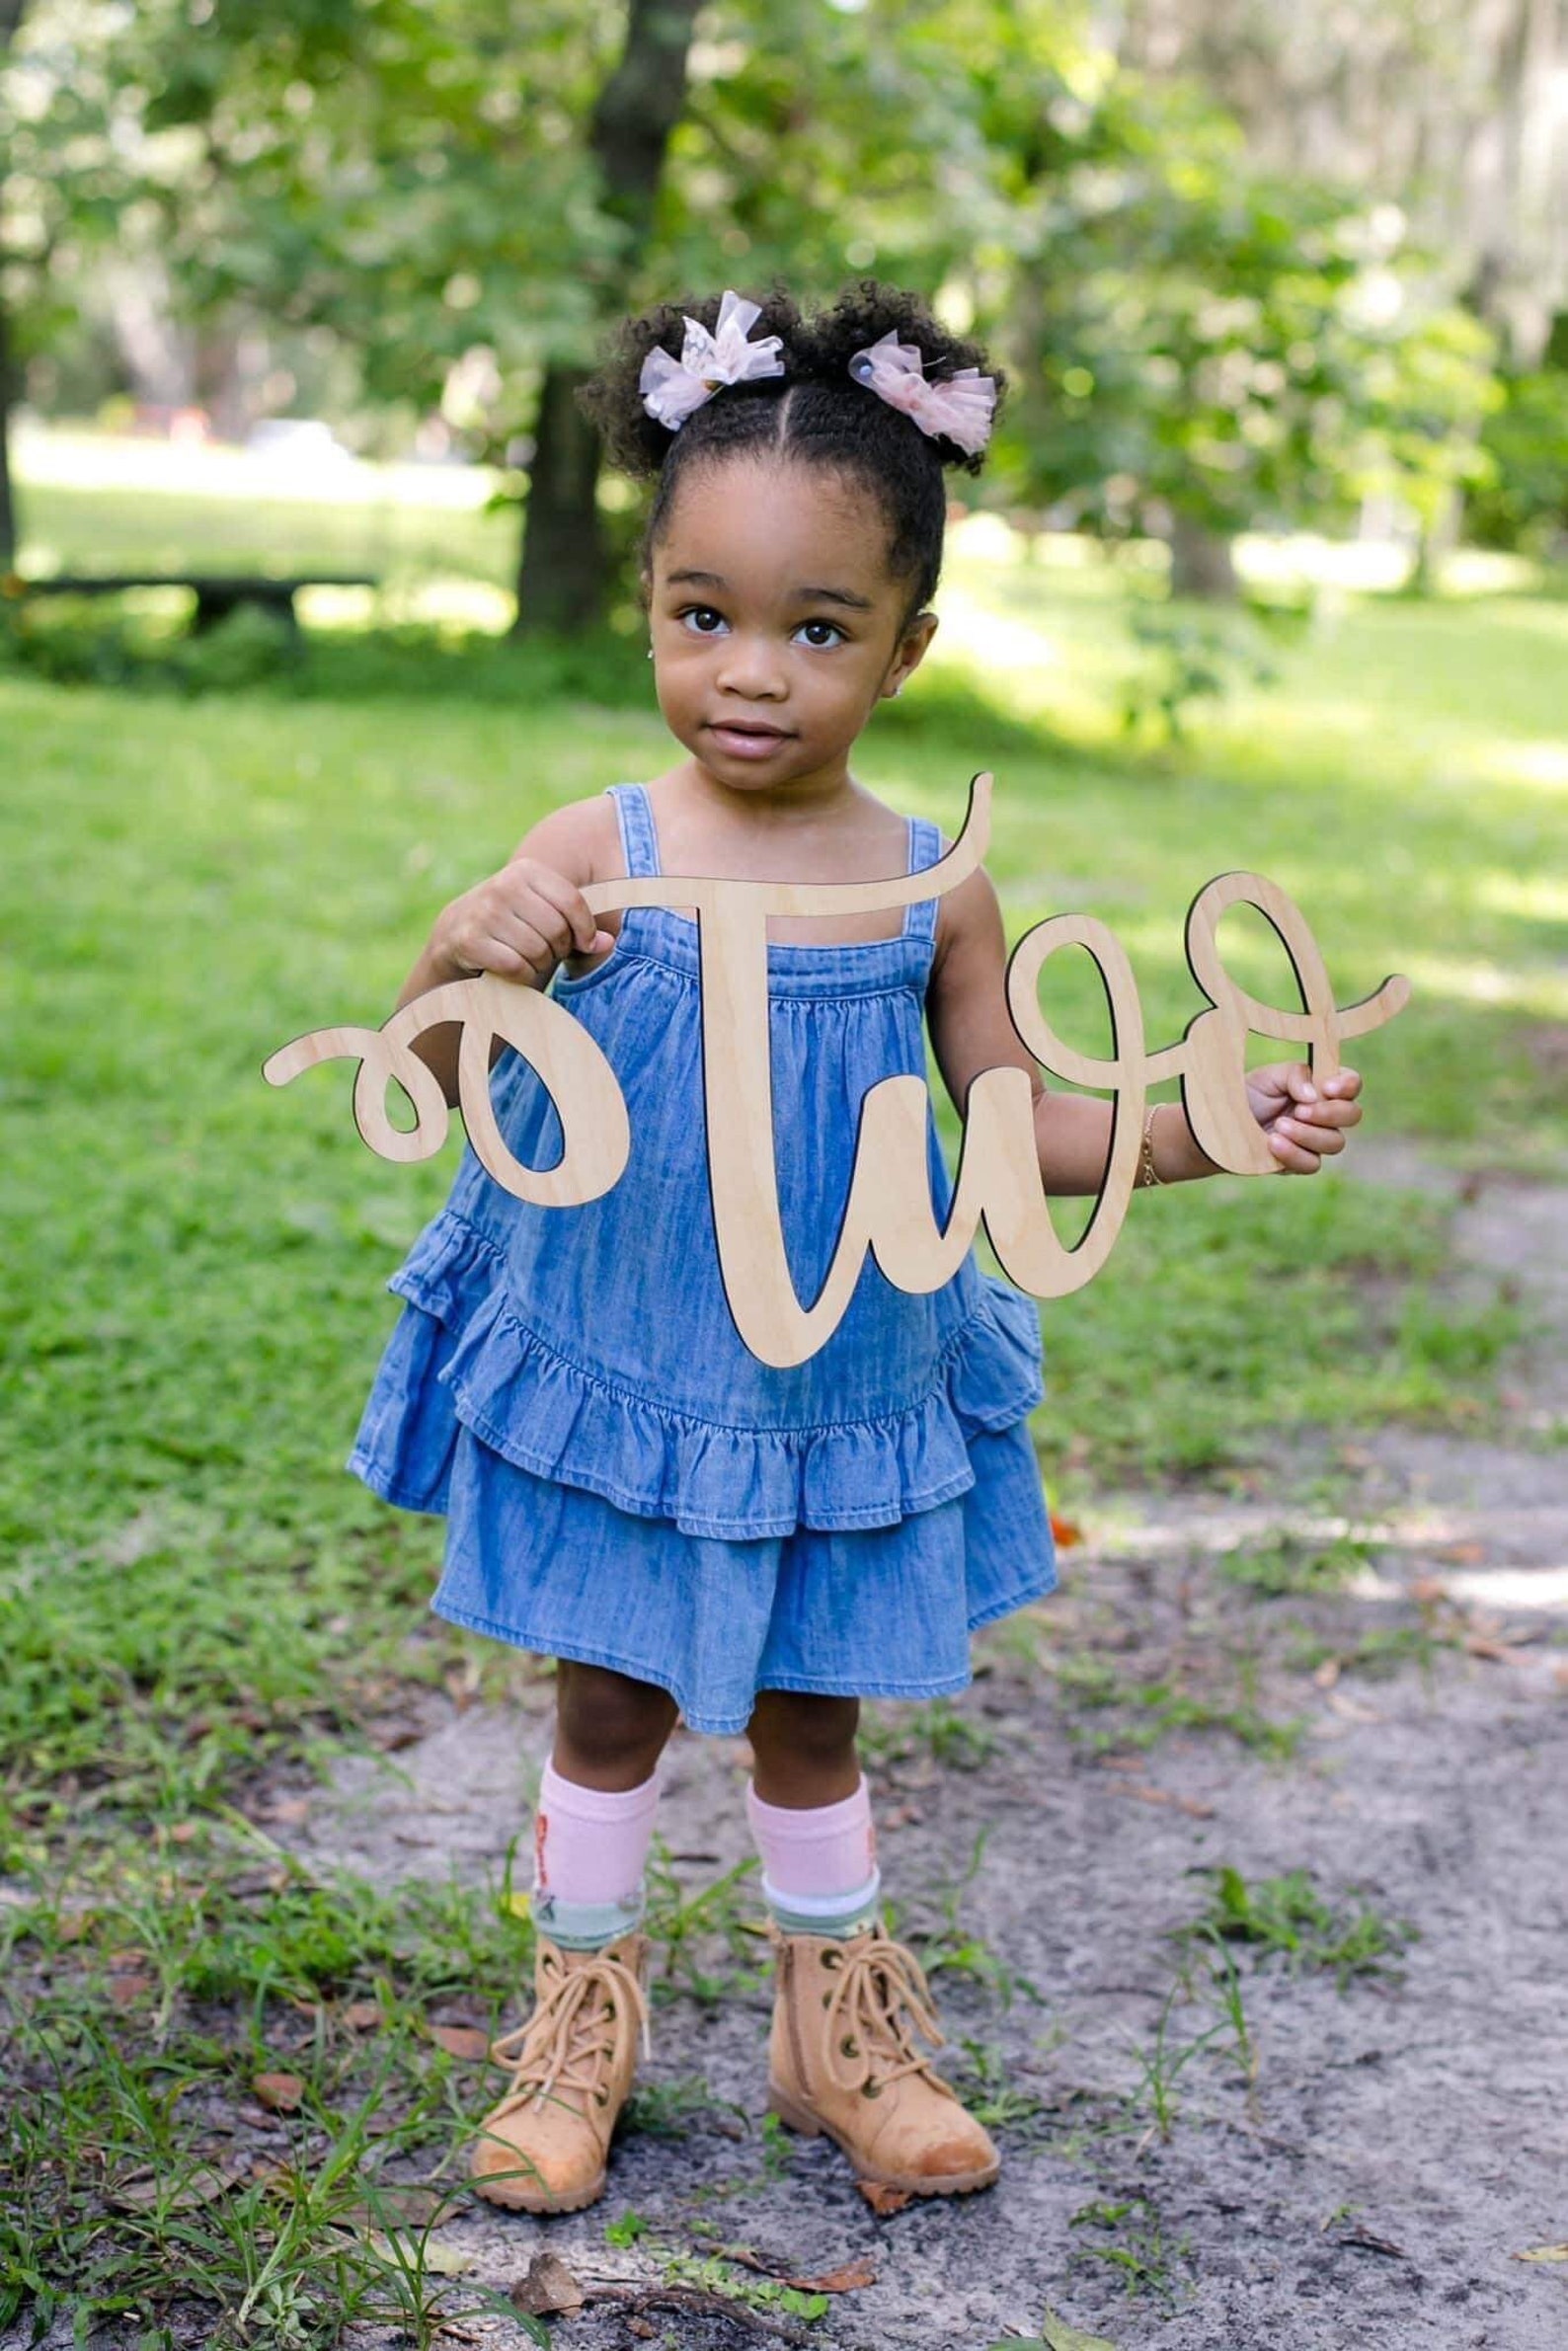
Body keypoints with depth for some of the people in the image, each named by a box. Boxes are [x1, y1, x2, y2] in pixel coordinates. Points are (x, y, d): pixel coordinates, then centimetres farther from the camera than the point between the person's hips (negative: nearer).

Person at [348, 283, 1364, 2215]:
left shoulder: (930, 887, -8)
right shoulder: (595, 852, -14)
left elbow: (1027, 1122, 2)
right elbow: (431, 1087, -11)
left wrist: (1220, 1123, -11)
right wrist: (461, 955, -32)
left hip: (841, 1397, 2)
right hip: (616, 1385, -1)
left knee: (809, 1720, 18)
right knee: (611, 1708, 15)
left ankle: (840, 2032, 39)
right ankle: (579, 2019, 36)